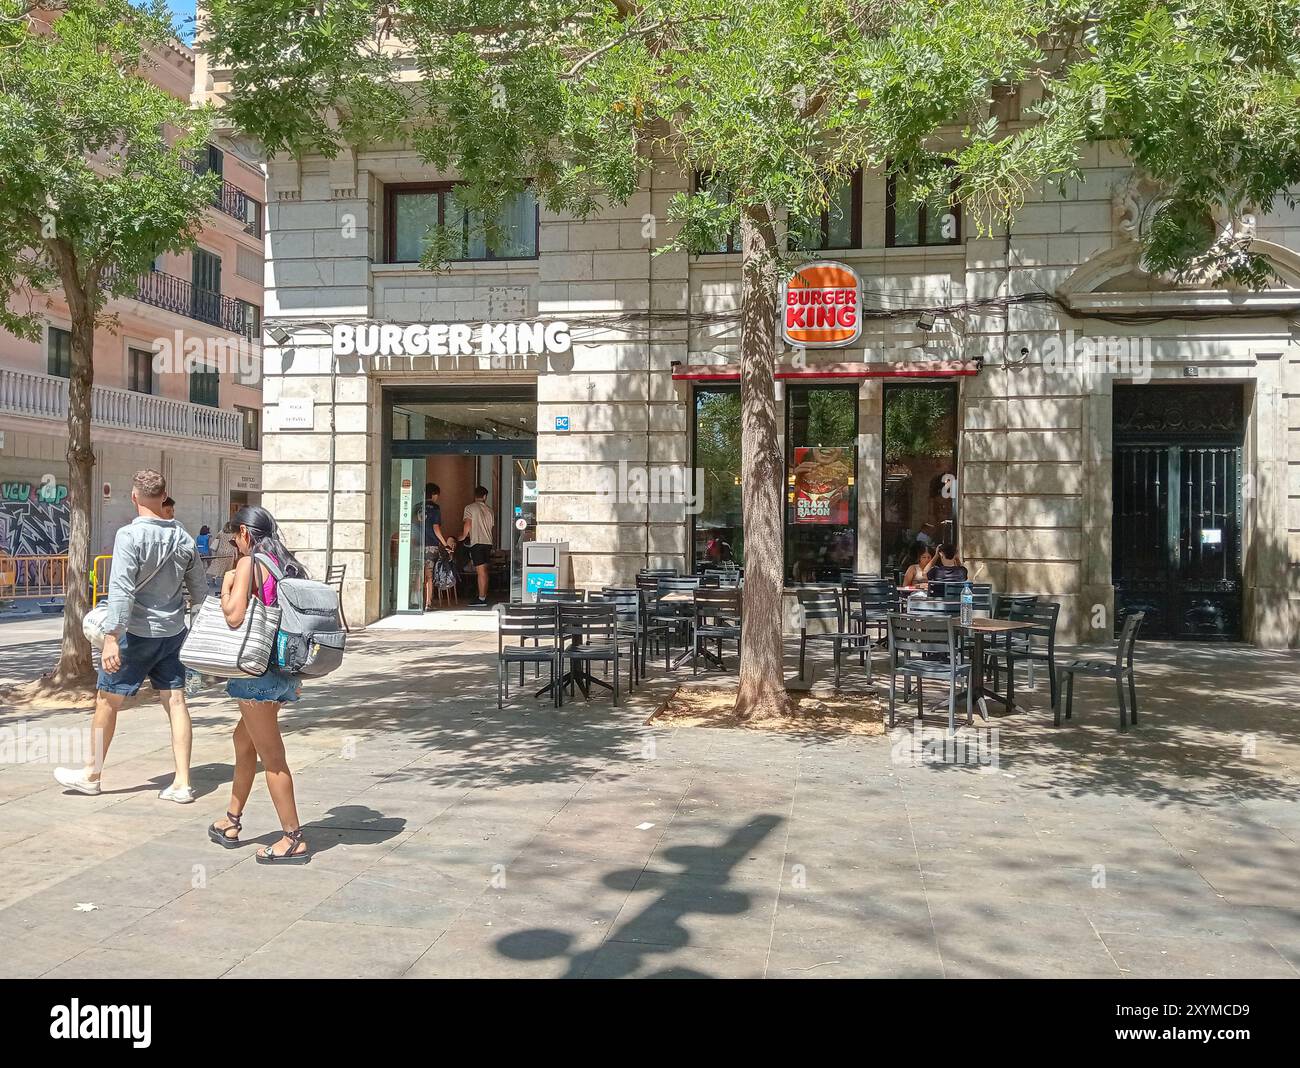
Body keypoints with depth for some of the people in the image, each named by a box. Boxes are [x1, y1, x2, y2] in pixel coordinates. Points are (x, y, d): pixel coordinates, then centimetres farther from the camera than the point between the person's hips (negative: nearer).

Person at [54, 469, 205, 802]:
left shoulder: (130, 535, -15)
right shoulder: (183, 537, 3)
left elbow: (121, 590, -22)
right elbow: (198, 589, 9)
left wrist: (111, 637, -23)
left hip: (137, 633, -5)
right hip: (174, 632, 6)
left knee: (107, 700, 11)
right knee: (175, 702, 5)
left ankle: (91, 774, 26)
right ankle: (182, 784, 5)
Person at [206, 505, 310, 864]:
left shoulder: (249, 564, -11)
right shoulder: (288, 565, 11)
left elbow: (233, 616, -20)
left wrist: (227, 584, -5)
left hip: (258, 671, -8)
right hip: (286, 672, 8)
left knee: (271, 755, 0)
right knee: (244, 739, 24)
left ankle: (294, 840, 6)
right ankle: (232, 823, 37)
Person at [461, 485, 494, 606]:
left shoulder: (469, 508, -3)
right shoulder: (489, 510, 13)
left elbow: (468, 525, -8)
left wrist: (463, 536, 8)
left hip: (477, 542, -6)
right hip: (488, 542, 6)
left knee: (481, 571, -8)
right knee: (484, 571, 12)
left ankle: (481, 599, -9)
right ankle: (484, 596, 14)